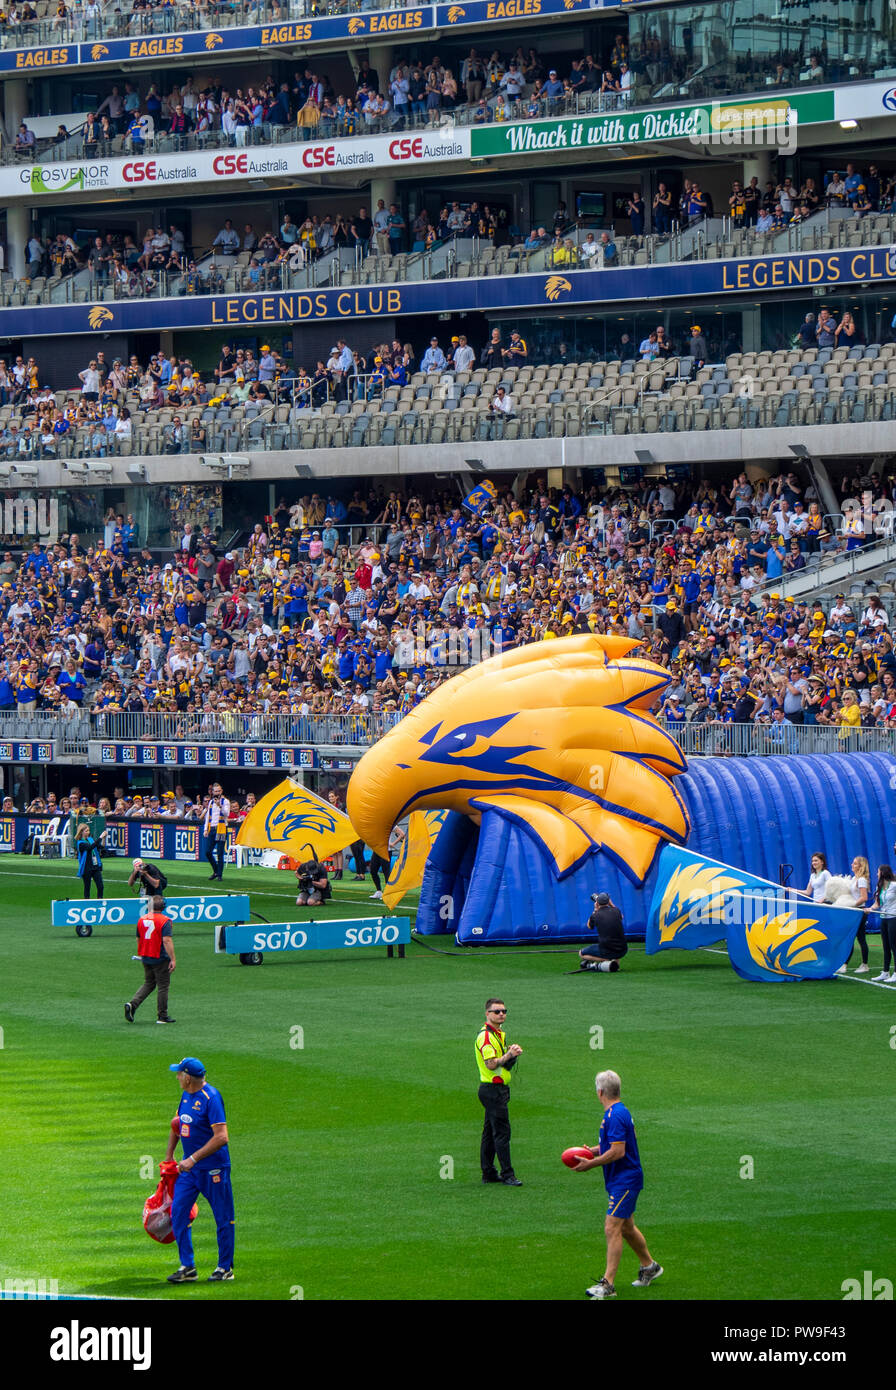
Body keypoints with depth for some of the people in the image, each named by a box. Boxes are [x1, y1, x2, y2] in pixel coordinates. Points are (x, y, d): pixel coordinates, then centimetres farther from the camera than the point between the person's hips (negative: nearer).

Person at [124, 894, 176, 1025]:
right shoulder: (164, 921, -14)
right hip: (160, 959, -6)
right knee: (163, 986, 5)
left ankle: (132, 1004, -1)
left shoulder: (141, 919, 6)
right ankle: (163, 1016, 10)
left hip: (145, 958, 6)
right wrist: (173, 959, -19)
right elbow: (167, 941, -21)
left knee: (148, 984, 18)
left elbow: (138, 939, 15)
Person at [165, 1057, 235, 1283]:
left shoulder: (211, 1098, -19)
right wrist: (169, 1156, 21)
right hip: (189, 1167, 8)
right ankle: (187, 1267, 7)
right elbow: (177, 1124, 25)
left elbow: (222, 1137, -25)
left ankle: (225, 1268, 13)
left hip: (213, 1168, -8)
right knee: (178, 1212, 1)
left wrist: (193, 1159, -26)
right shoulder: (187, 1095, 8)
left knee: (223, 1218, 3)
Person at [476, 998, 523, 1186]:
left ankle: (488, 1173, 18)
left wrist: (511, 1052, 7)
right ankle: (507, 1175, -12)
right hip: (493, 1089, -10)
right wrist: (509, 1054, -29)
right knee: (502, 1132, -11)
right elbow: (490, 1064, -22)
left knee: (490, 1132, 13)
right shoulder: (485, 1035, -15)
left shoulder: (499, 1034, 16)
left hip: (499, 1088, 10)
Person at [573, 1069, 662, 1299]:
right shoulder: (620, 1112, 12)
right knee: (626, 1228, 22)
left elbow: (618, 1151, -25)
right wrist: (594, 1151, 12)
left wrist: (591, 1164, -18)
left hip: (624, 1182, -11)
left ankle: (608, 1283, -15)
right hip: (624, 1179, 11)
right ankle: (649, 1266, 38)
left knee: (612, 1228, -13)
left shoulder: (615, 1116, -21)